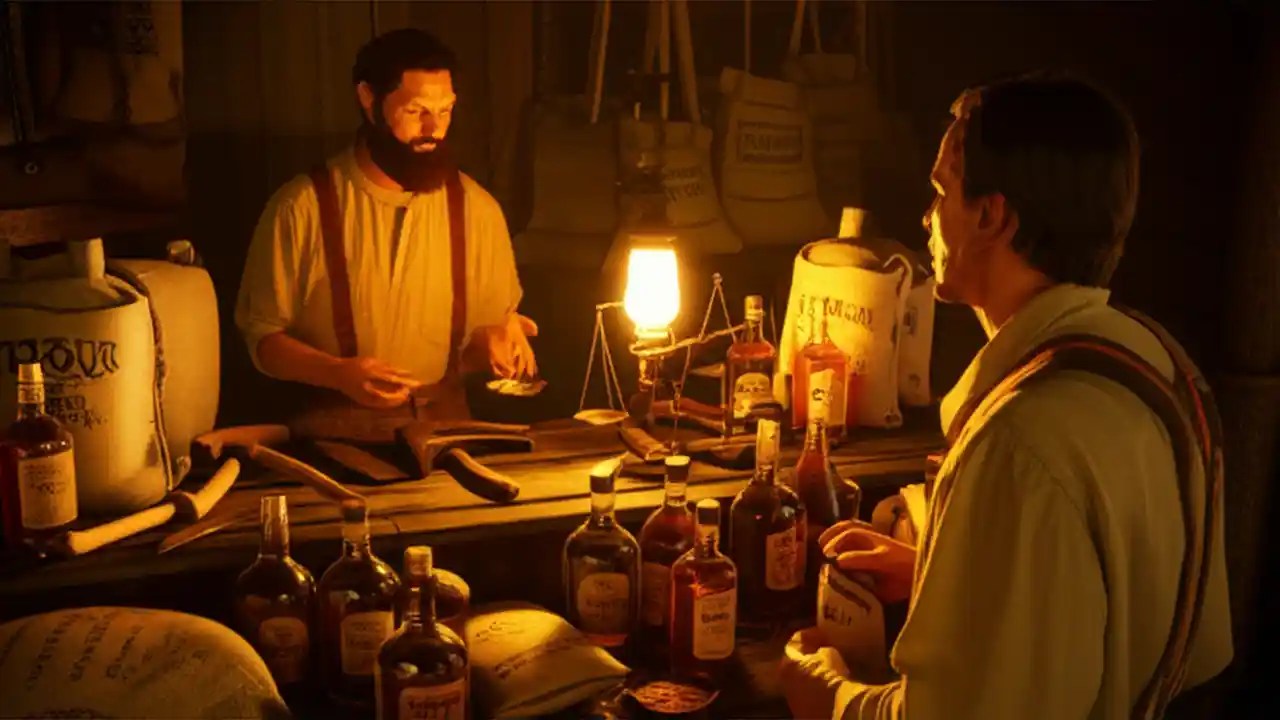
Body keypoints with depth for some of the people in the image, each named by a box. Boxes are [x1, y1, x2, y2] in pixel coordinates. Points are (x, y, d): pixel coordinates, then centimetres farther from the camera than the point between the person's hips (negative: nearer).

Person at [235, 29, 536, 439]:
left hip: (444, 420, 3)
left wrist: (498, 338, -12)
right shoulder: (300, 207, -6)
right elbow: (261, 336, 0)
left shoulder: (476, 207, 1)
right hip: (335, 425, -2)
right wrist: (337, 374, -17)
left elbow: (491, 323, 11)